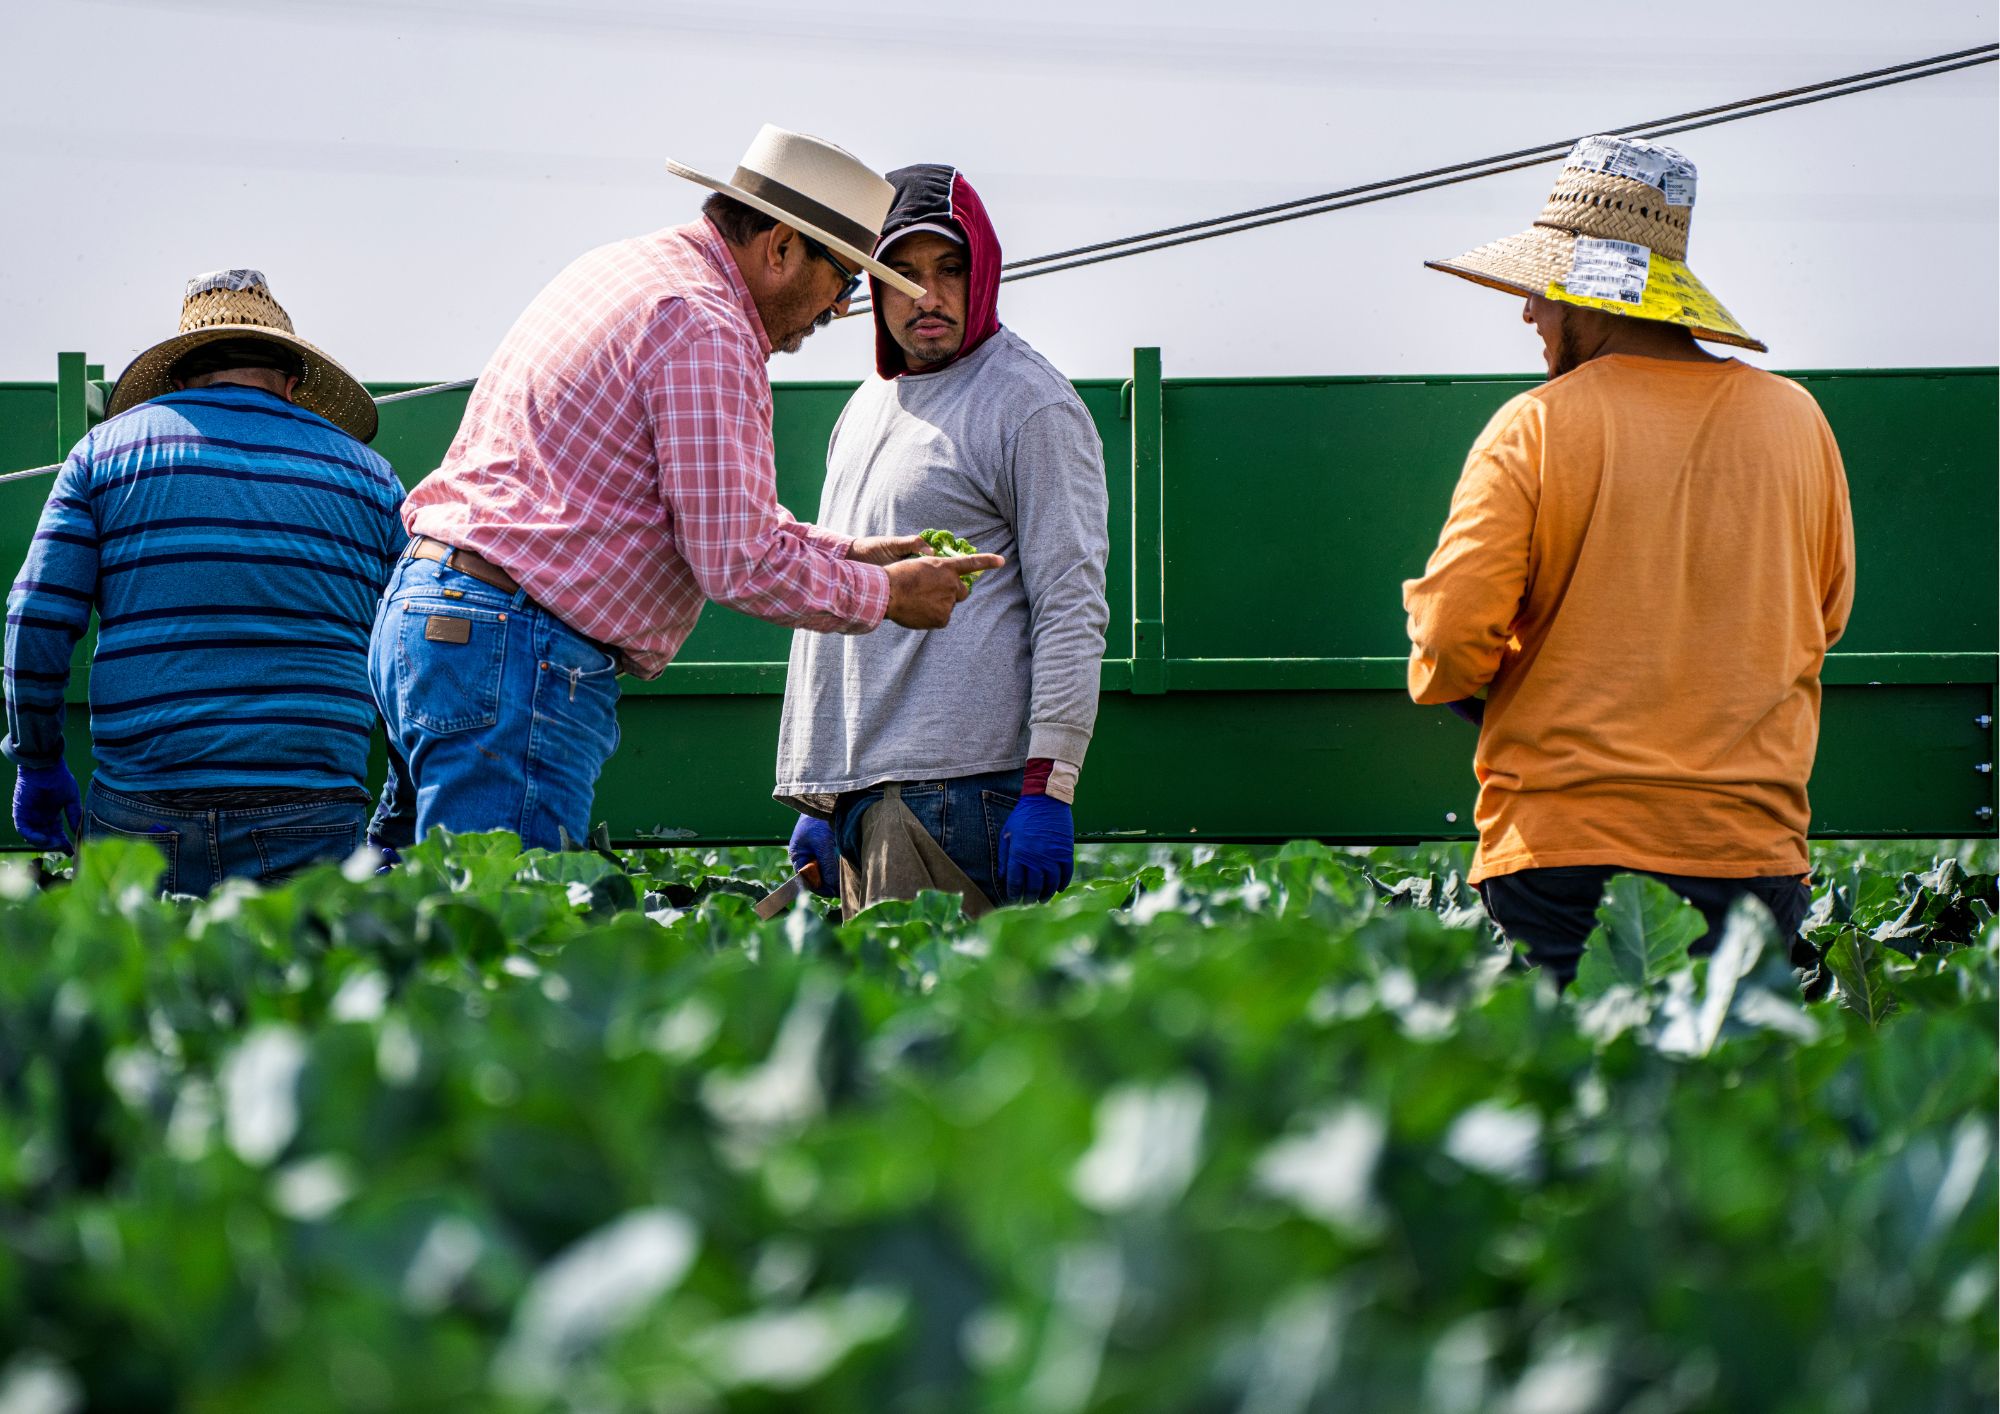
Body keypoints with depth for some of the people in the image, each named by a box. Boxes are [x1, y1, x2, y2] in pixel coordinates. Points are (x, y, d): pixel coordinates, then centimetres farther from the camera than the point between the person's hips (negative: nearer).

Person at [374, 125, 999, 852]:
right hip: (515, 654, -11)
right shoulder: (704, 327, -13)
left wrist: (847, 552, 21)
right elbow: (736, 563, -15)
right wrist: (882, 595, -1)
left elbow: (712, 512, 28)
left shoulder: (626, 269, 20)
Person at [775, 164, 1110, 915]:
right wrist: (813, 797, 20)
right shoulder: (865, 409, 20)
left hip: (960, 789, -8)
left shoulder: (1030, 406, -5)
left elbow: (1072, 607, -10)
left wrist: (1048, 791, -18)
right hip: (858, 795, 8)